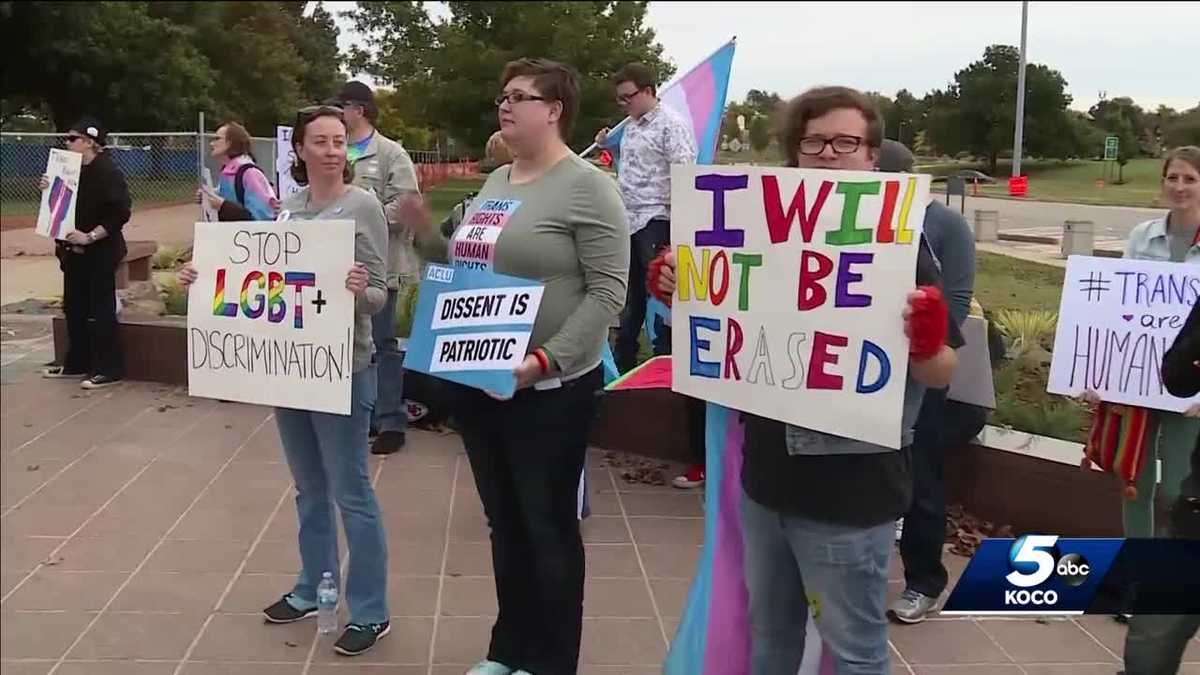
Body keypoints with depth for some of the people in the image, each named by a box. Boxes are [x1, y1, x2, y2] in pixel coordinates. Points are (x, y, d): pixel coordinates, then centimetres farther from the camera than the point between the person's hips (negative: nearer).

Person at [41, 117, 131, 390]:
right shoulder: (76, 170, 12)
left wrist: (90, 236, -24)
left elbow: (120, 213, -21)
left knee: (100, 311, -4)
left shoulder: (108, 172, -15)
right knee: (74, 308, 14)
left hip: (100, 252, -9)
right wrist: (50, 189, 4)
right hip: (75, 250, 9)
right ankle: (77, 363, 26)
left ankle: (108, 369, 4)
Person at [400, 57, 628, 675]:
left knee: (547, 526, 7)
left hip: (547, 390, -7)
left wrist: (546, 359, -25)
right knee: (503, 521, 18)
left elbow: (607, 292, -18)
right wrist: (426, 233, 5)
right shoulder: (495, 182, 12)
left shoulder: (586, 186, -12)